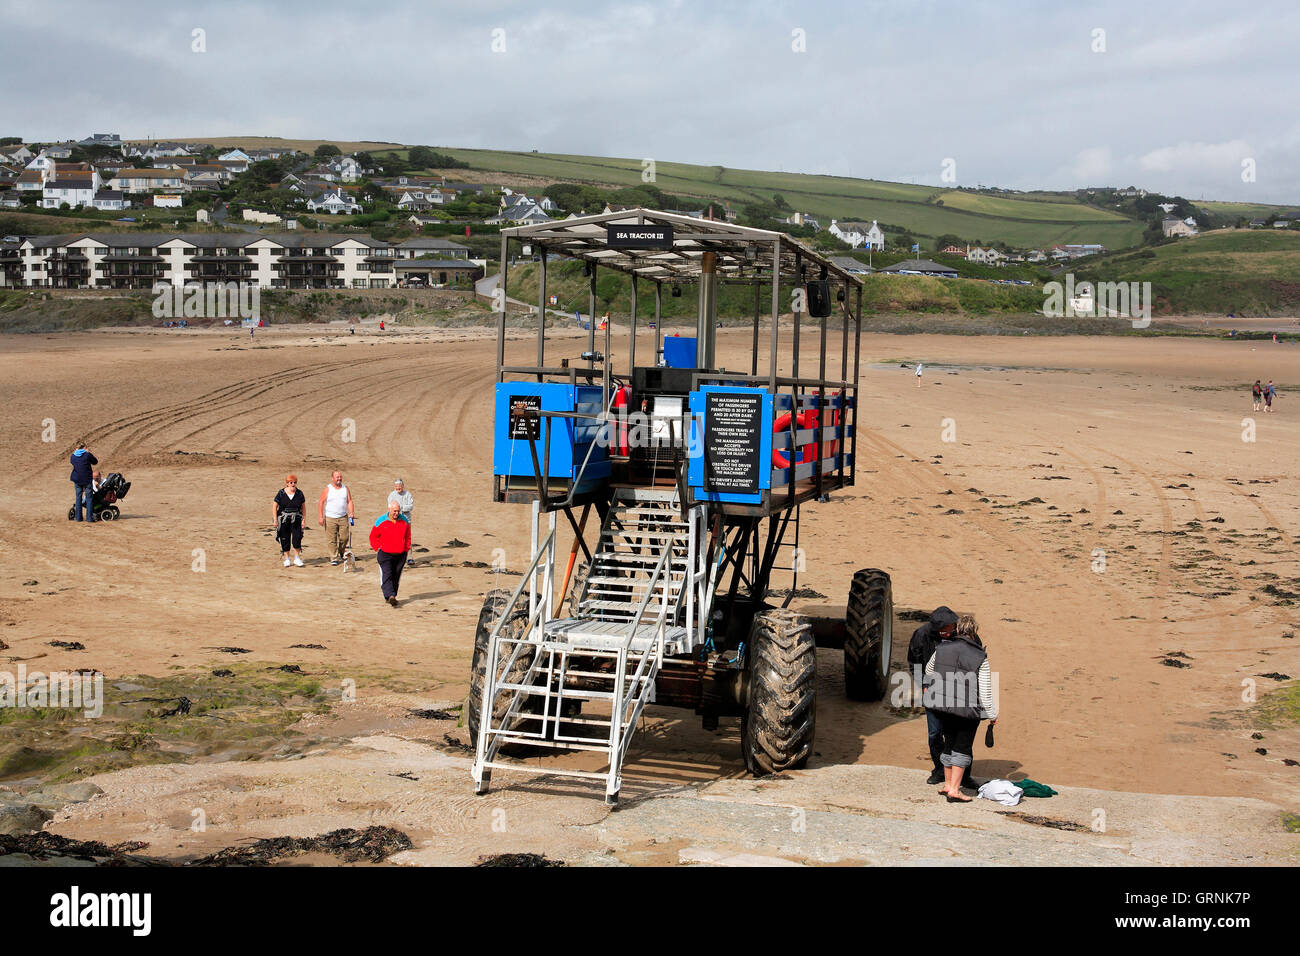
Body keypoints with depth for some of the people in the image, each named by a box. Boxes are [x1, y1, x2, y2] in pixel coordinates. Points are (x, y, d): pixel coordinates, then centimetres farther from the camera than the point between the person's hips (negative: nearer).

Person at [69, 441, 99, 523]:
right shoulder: (87, 455, -12)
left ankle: (78, 517, 13)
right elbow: (95, 462, 3)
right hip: (87, 479, -3)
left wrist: (74, 452, 19)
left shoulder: (73, 456, -1)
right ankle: (89, 517, -2)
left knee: (78, 497, 13)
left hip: (77, 480, 3)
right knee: (89, 498, 2)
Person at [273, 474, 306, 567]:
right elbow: (274, 507, -2)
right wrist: (275, 520, -8)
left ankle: (297, 558, 2)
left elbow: (303, 507, 9)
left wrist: (303, 519, 3)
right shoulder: (281, 493, -5)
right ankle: (286, 559, 16)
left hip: (296, 520, 1)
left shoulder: (299, 494, 1)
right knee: (285, 540, 4)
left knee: (297, 538, -9)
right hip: (283, 520, -1)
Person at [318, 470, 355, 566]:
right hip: (330, 518, -3)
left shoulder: (345, 488, 9)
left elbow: (349, 501, 6)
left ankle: (341, 554, 25)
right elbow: (321, 503, -1)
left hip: (343, 518, 3)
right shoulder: (327, 489, -1)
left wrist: (351, 513, -8)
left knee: (344, 537, 1)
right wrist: (321, 517, -8)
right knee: (331, 539, -4)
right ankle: (333, 558, 3)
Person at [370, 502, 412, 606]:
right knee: (386, 575, -16)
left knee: (396, 577, 8)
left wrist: (406, 549, 8)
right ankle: (390, 596, -26)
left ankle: (392, 597, 20)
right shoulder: (381, 521, -4)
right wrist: (378, 549, 0)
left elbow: (408, 537, 16)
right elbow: (373, 536, 6)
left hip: (400, 554, 3)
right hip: (385, 554, -3)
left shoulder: (404, 521, 4)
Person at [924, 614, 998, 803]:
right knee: (962, 748, 6)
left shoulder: (941, 649, -1)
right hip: (968, 710, -4)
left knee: (950, 744, 19)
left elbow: (928, 671, 18)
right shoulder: (980, 659, -12)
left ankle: (947, 784, 27)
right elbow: (985, 693, -11)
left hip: (943, 707, 4)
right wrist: (992, 715, 2)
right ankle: (954, 789, 2)